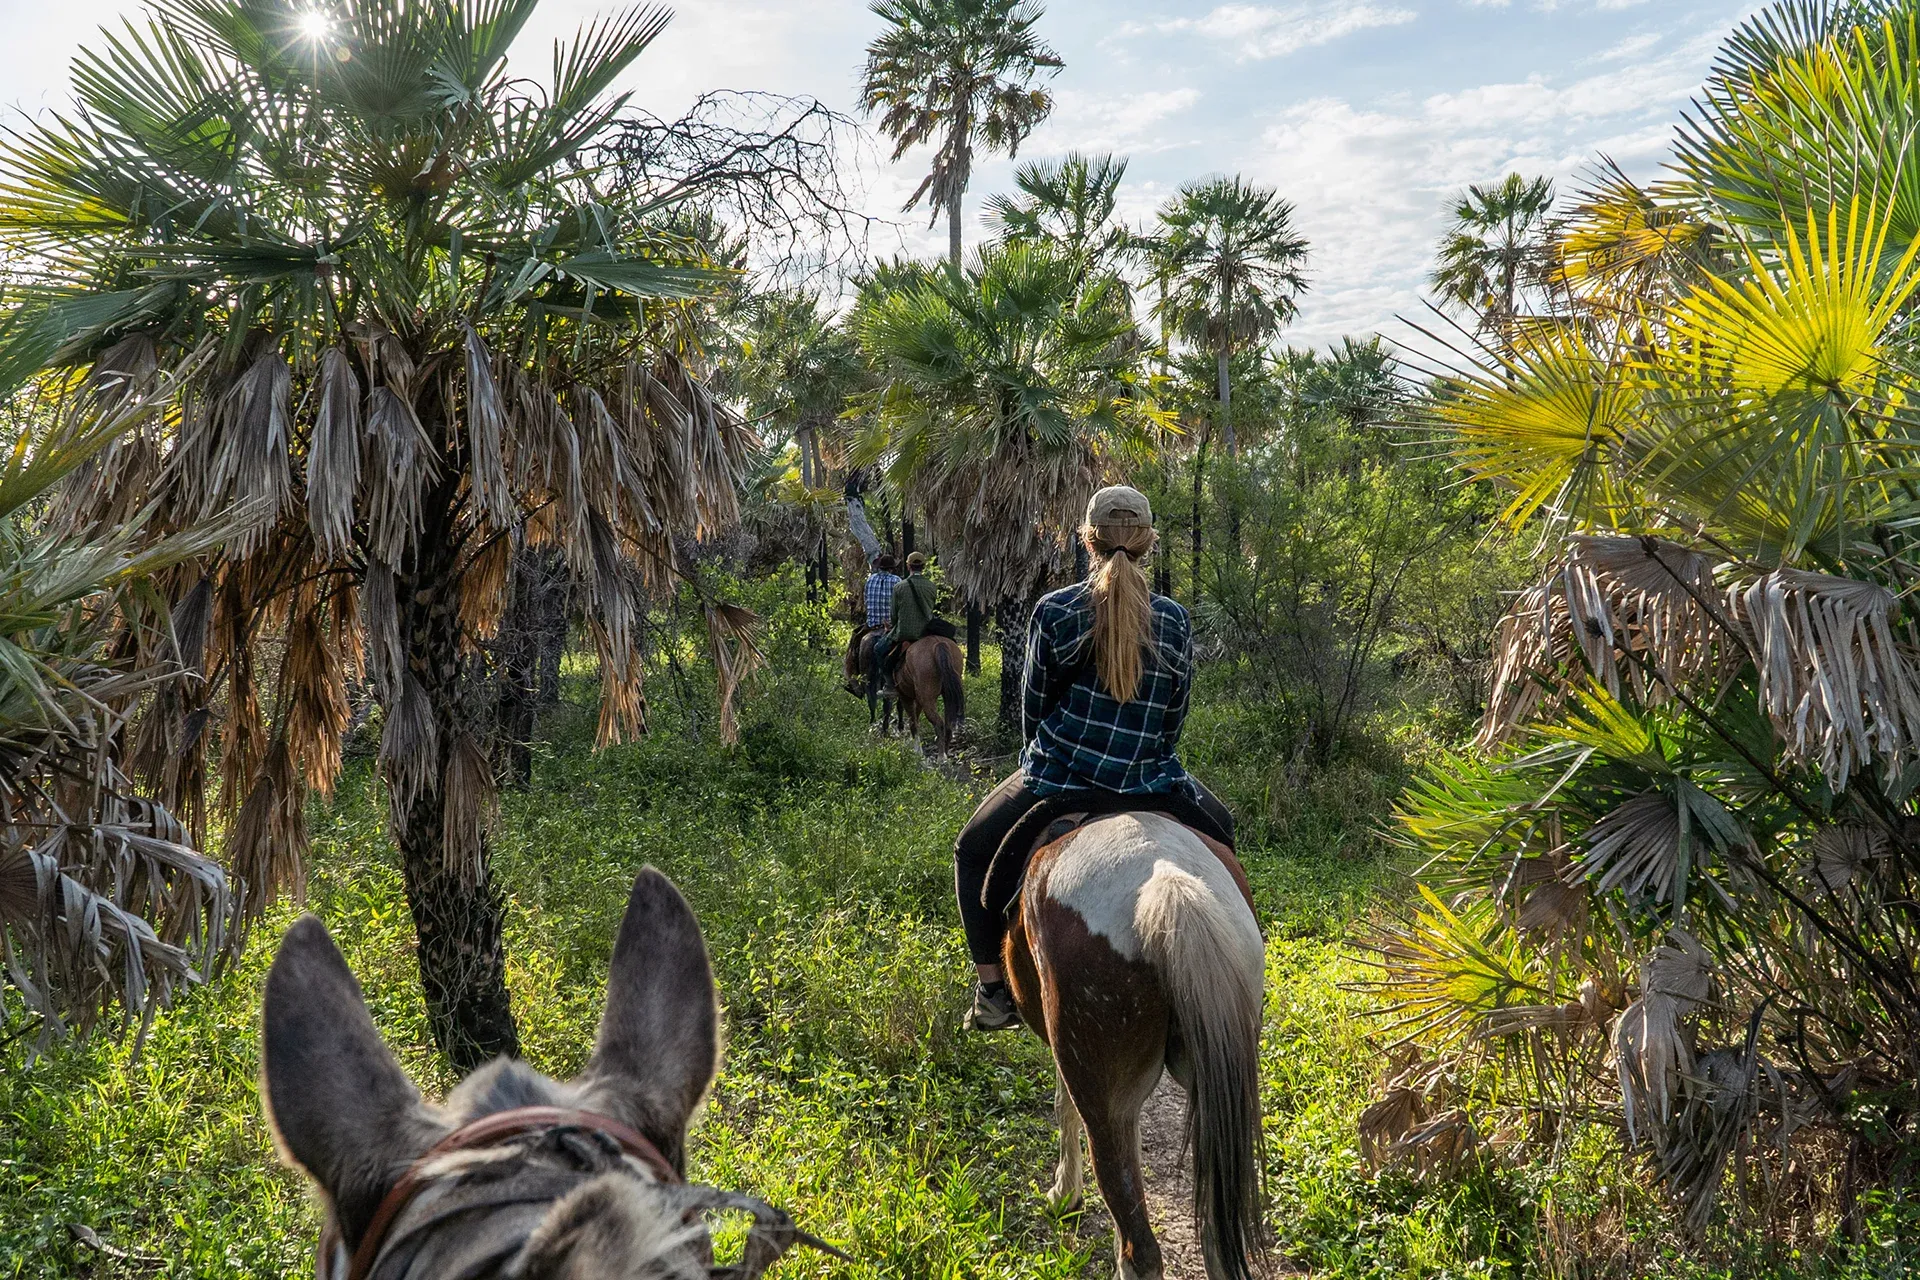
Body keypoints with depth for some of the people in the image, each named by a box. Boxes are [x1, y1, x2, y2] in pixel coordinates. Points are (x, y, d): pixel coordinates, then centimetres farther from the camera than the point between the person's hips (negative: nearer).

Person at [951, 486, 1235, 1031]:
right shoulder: (1175, 621, 0)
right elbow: (1173, 718, 7)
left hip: (1054, 781, -2)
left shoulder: (1053, 611, -6)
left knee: (973, 849, 24)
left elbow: (1034, 706, 3)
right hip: (1145, 786, 2)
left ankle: (992, 990, 18)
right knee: (1220, 831, 32)